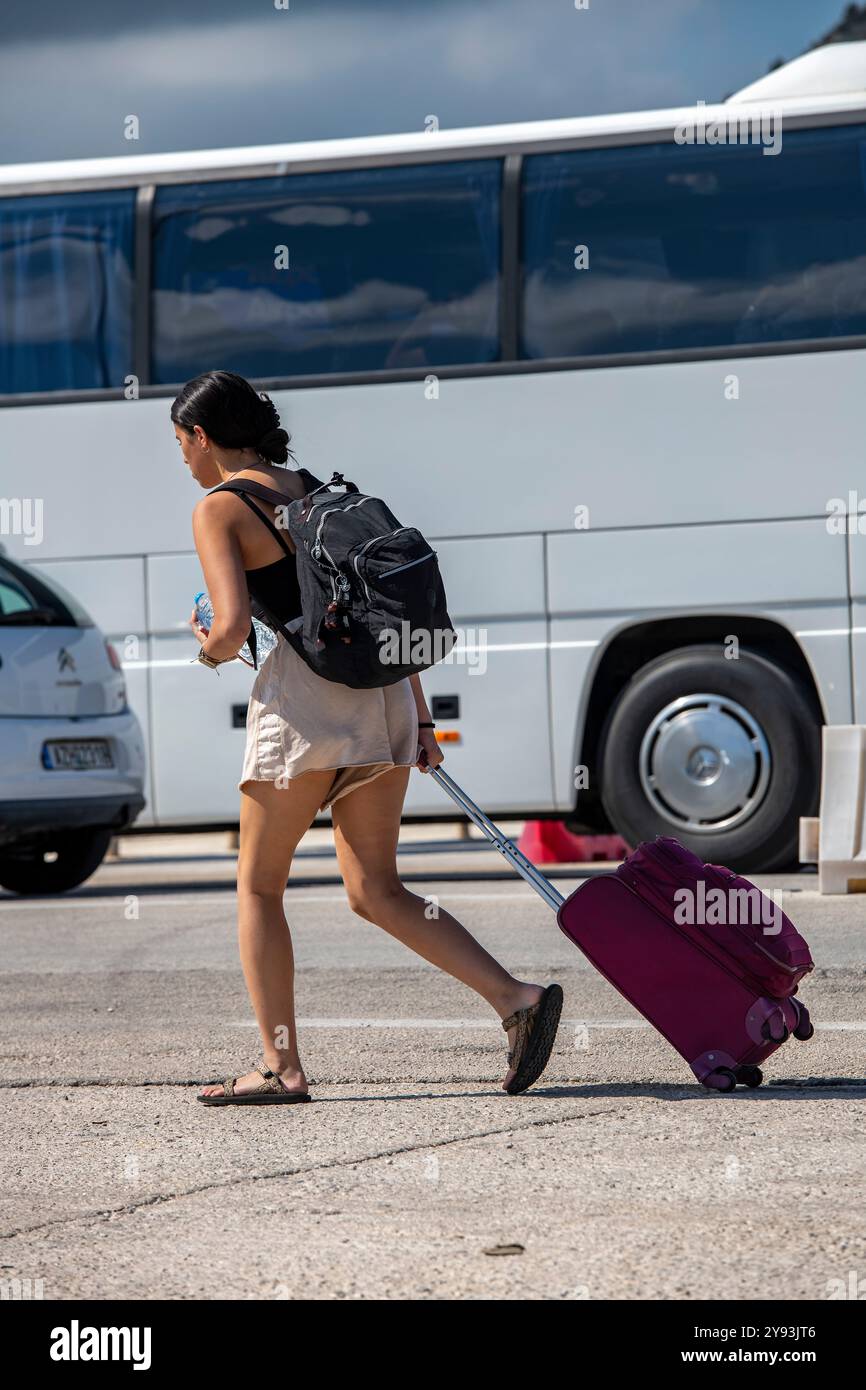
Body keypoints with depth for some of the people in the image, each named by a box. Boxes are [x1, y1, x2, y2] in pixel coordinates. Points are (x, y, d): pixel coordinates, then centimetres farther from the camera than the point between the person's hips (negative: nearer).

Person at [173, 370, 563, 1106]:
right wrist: (418, 720, 21)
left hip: (303, 697, -7)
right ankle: (517, 997, -5)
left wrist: (210, 648, 9)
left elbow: (234, 624, -15)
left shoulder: (219, 509, -2)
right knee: (375, 891, 11)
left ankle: (281, 1066, 7)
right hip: (383, 691, 7)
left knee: (258, 884, 9)